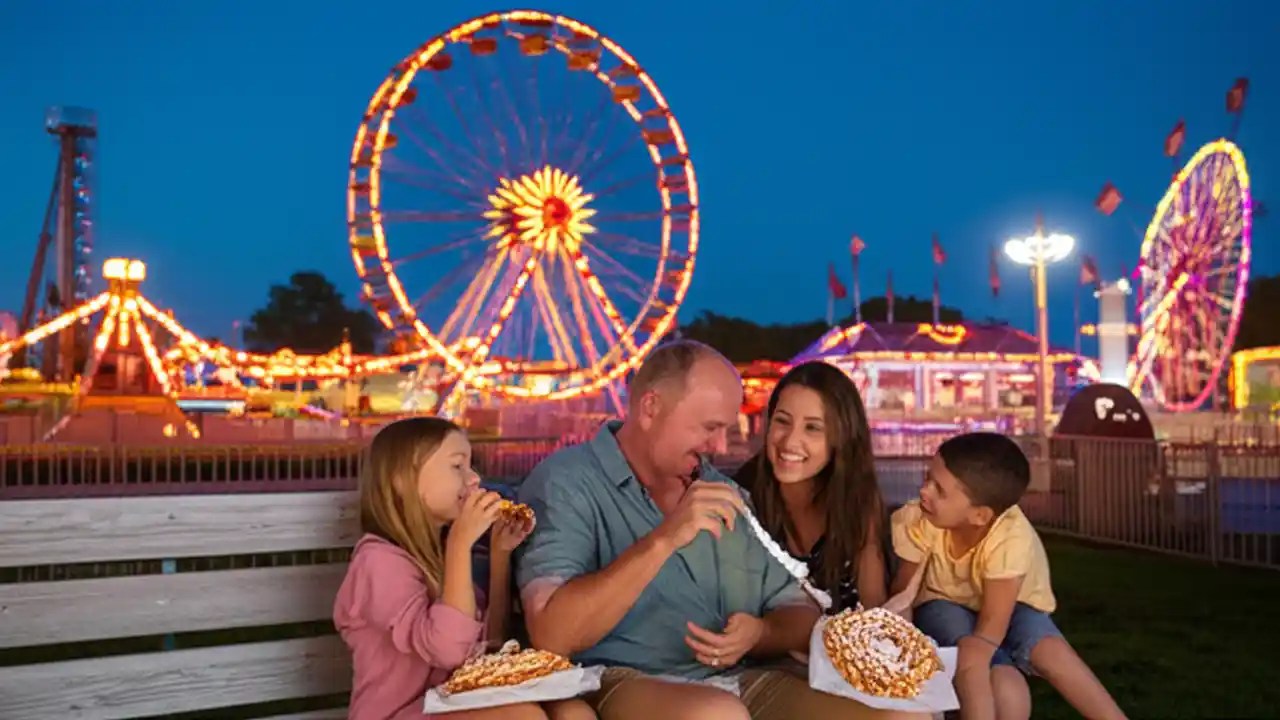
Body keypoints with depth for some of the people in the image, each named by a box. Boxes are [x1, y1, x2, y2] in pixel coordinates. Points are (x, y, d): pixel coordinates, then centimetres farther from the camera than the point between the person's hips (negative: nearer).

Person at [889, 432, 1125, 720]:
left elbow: (993, 624, -33)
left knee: (1048, 649, -31)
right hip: (946, 605, 0)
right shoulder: (921, 522, -28)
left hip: (1009, 607, 0)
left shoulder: (1011, 539, -34)